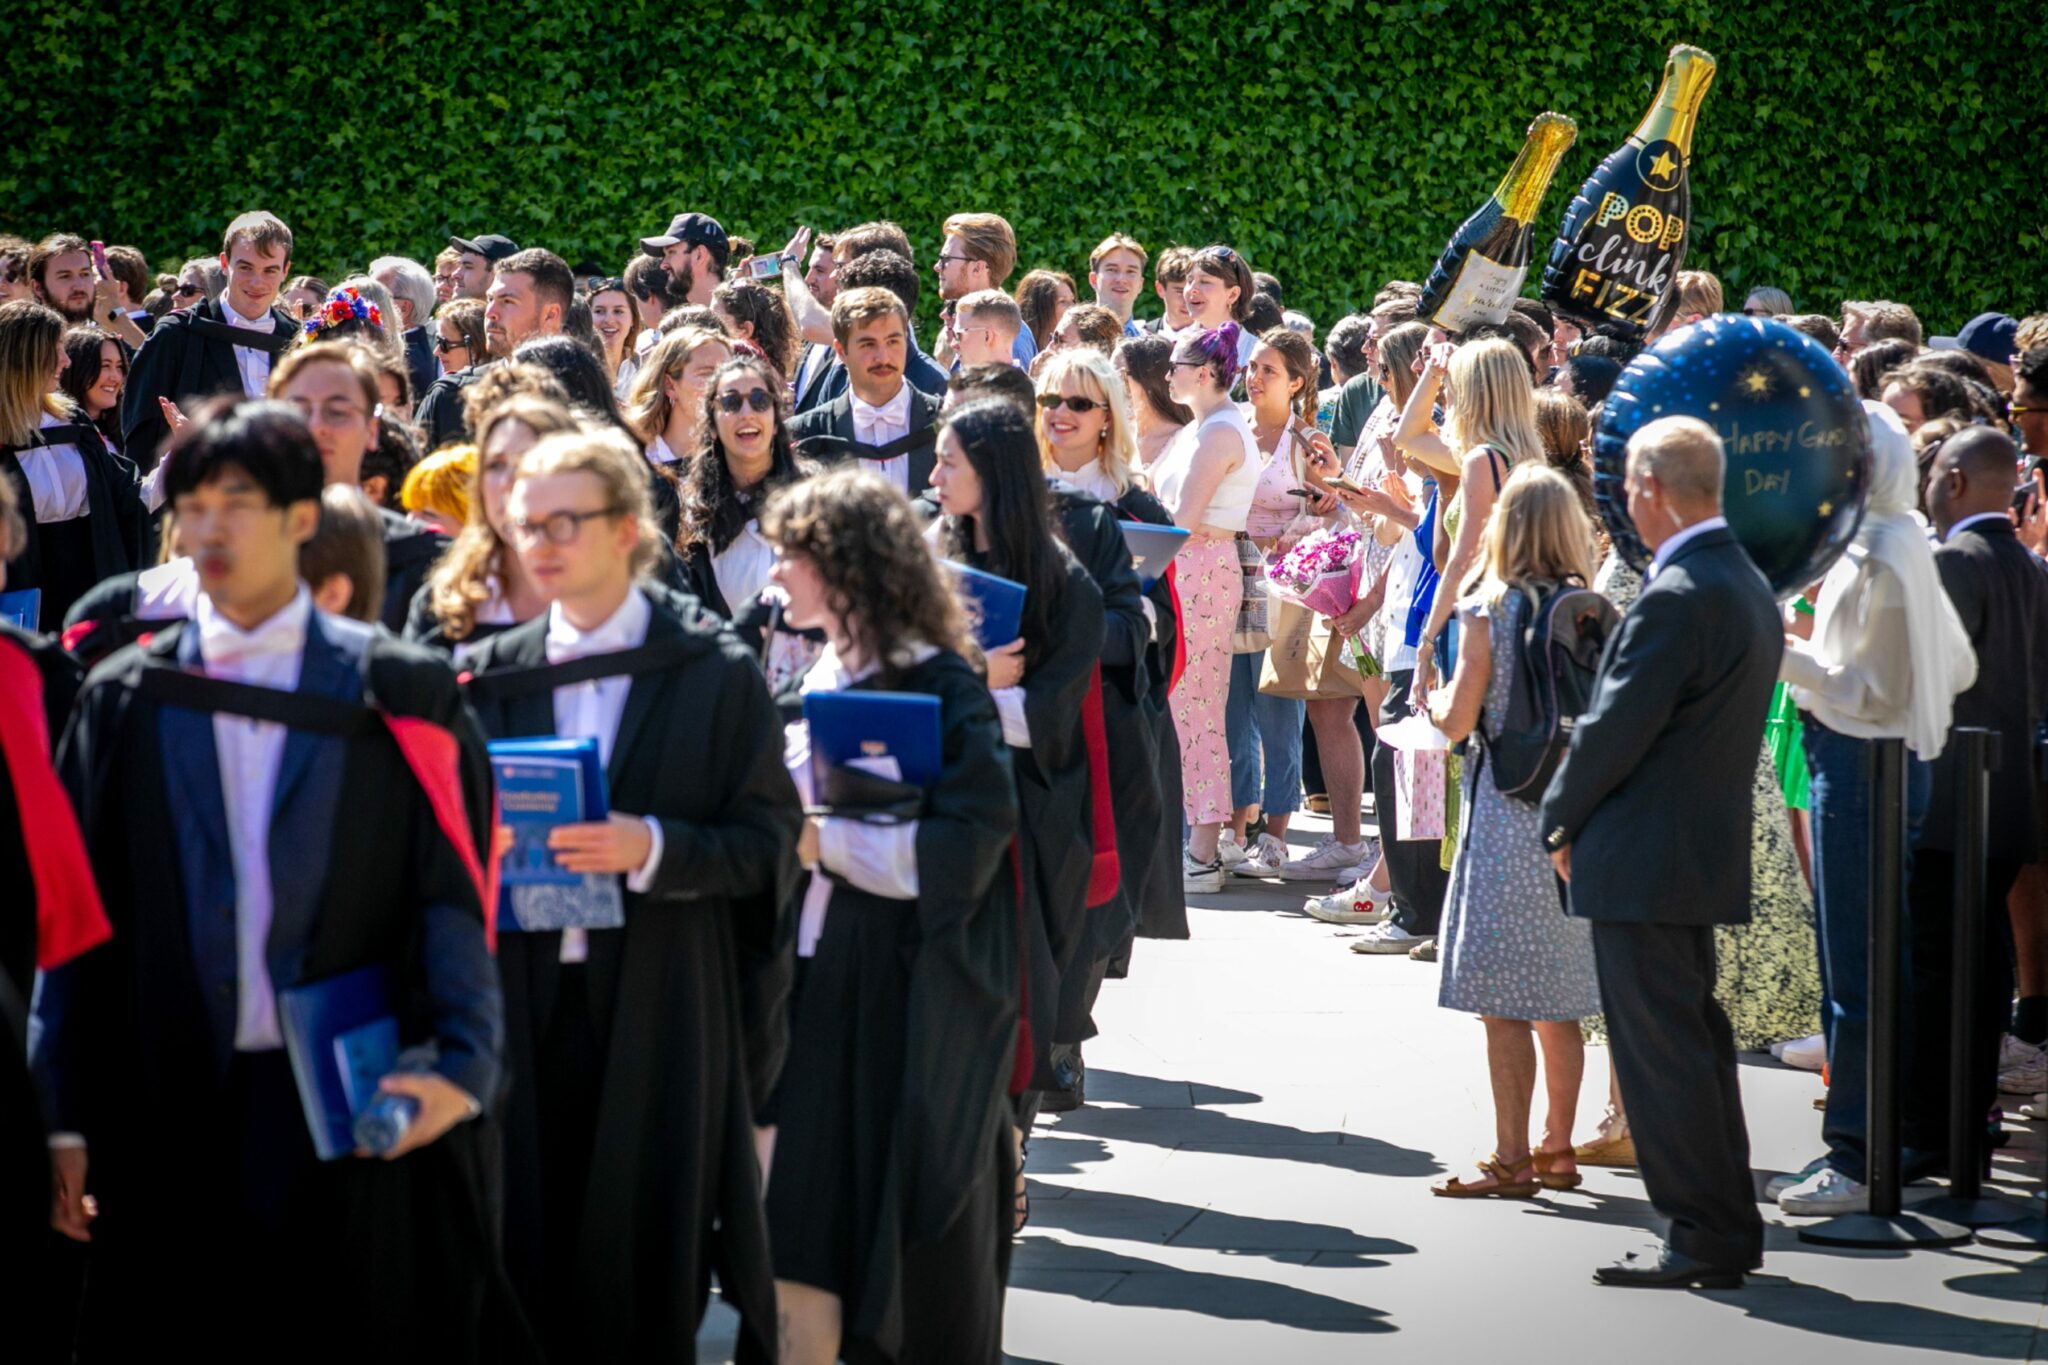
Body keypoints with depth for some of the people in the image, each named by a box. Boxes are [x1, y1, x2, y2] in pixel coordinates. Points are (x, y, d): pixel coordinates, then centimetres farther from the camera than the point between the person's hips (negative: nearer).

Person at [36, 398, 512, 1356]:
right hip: (173, 1104, 1)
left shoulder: (396, 693, 3)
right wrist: (66, 1118, -1)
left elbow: (448, 893, -2)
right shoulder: (125, 700, 7)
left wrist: (460, 1064, -17)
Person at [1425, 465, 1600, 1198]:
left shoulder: (1490, 613, -10)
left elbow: (1457, 721, -9)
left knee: (1504, 1002, -1)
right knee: (1559, 1003, 14)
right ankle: (1557, 1147, 20)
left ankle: (1512, 1159, 1)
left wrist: (1434, 699, 12)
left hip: (1505, 814, -5)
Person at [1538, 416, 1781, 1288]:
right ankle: (1728, 1230, 22)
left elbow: (1615, 729, -19)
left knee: (1662, 1055, -4)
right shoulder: (1746, 586, 11)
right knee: (1696, 1044, 16)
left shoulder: (1677, 598, -20)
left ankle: (1703, 1240, -2)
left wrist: (1560, 821, -3)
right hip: (1705, 849, 10)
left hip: (1643, 864, -10)